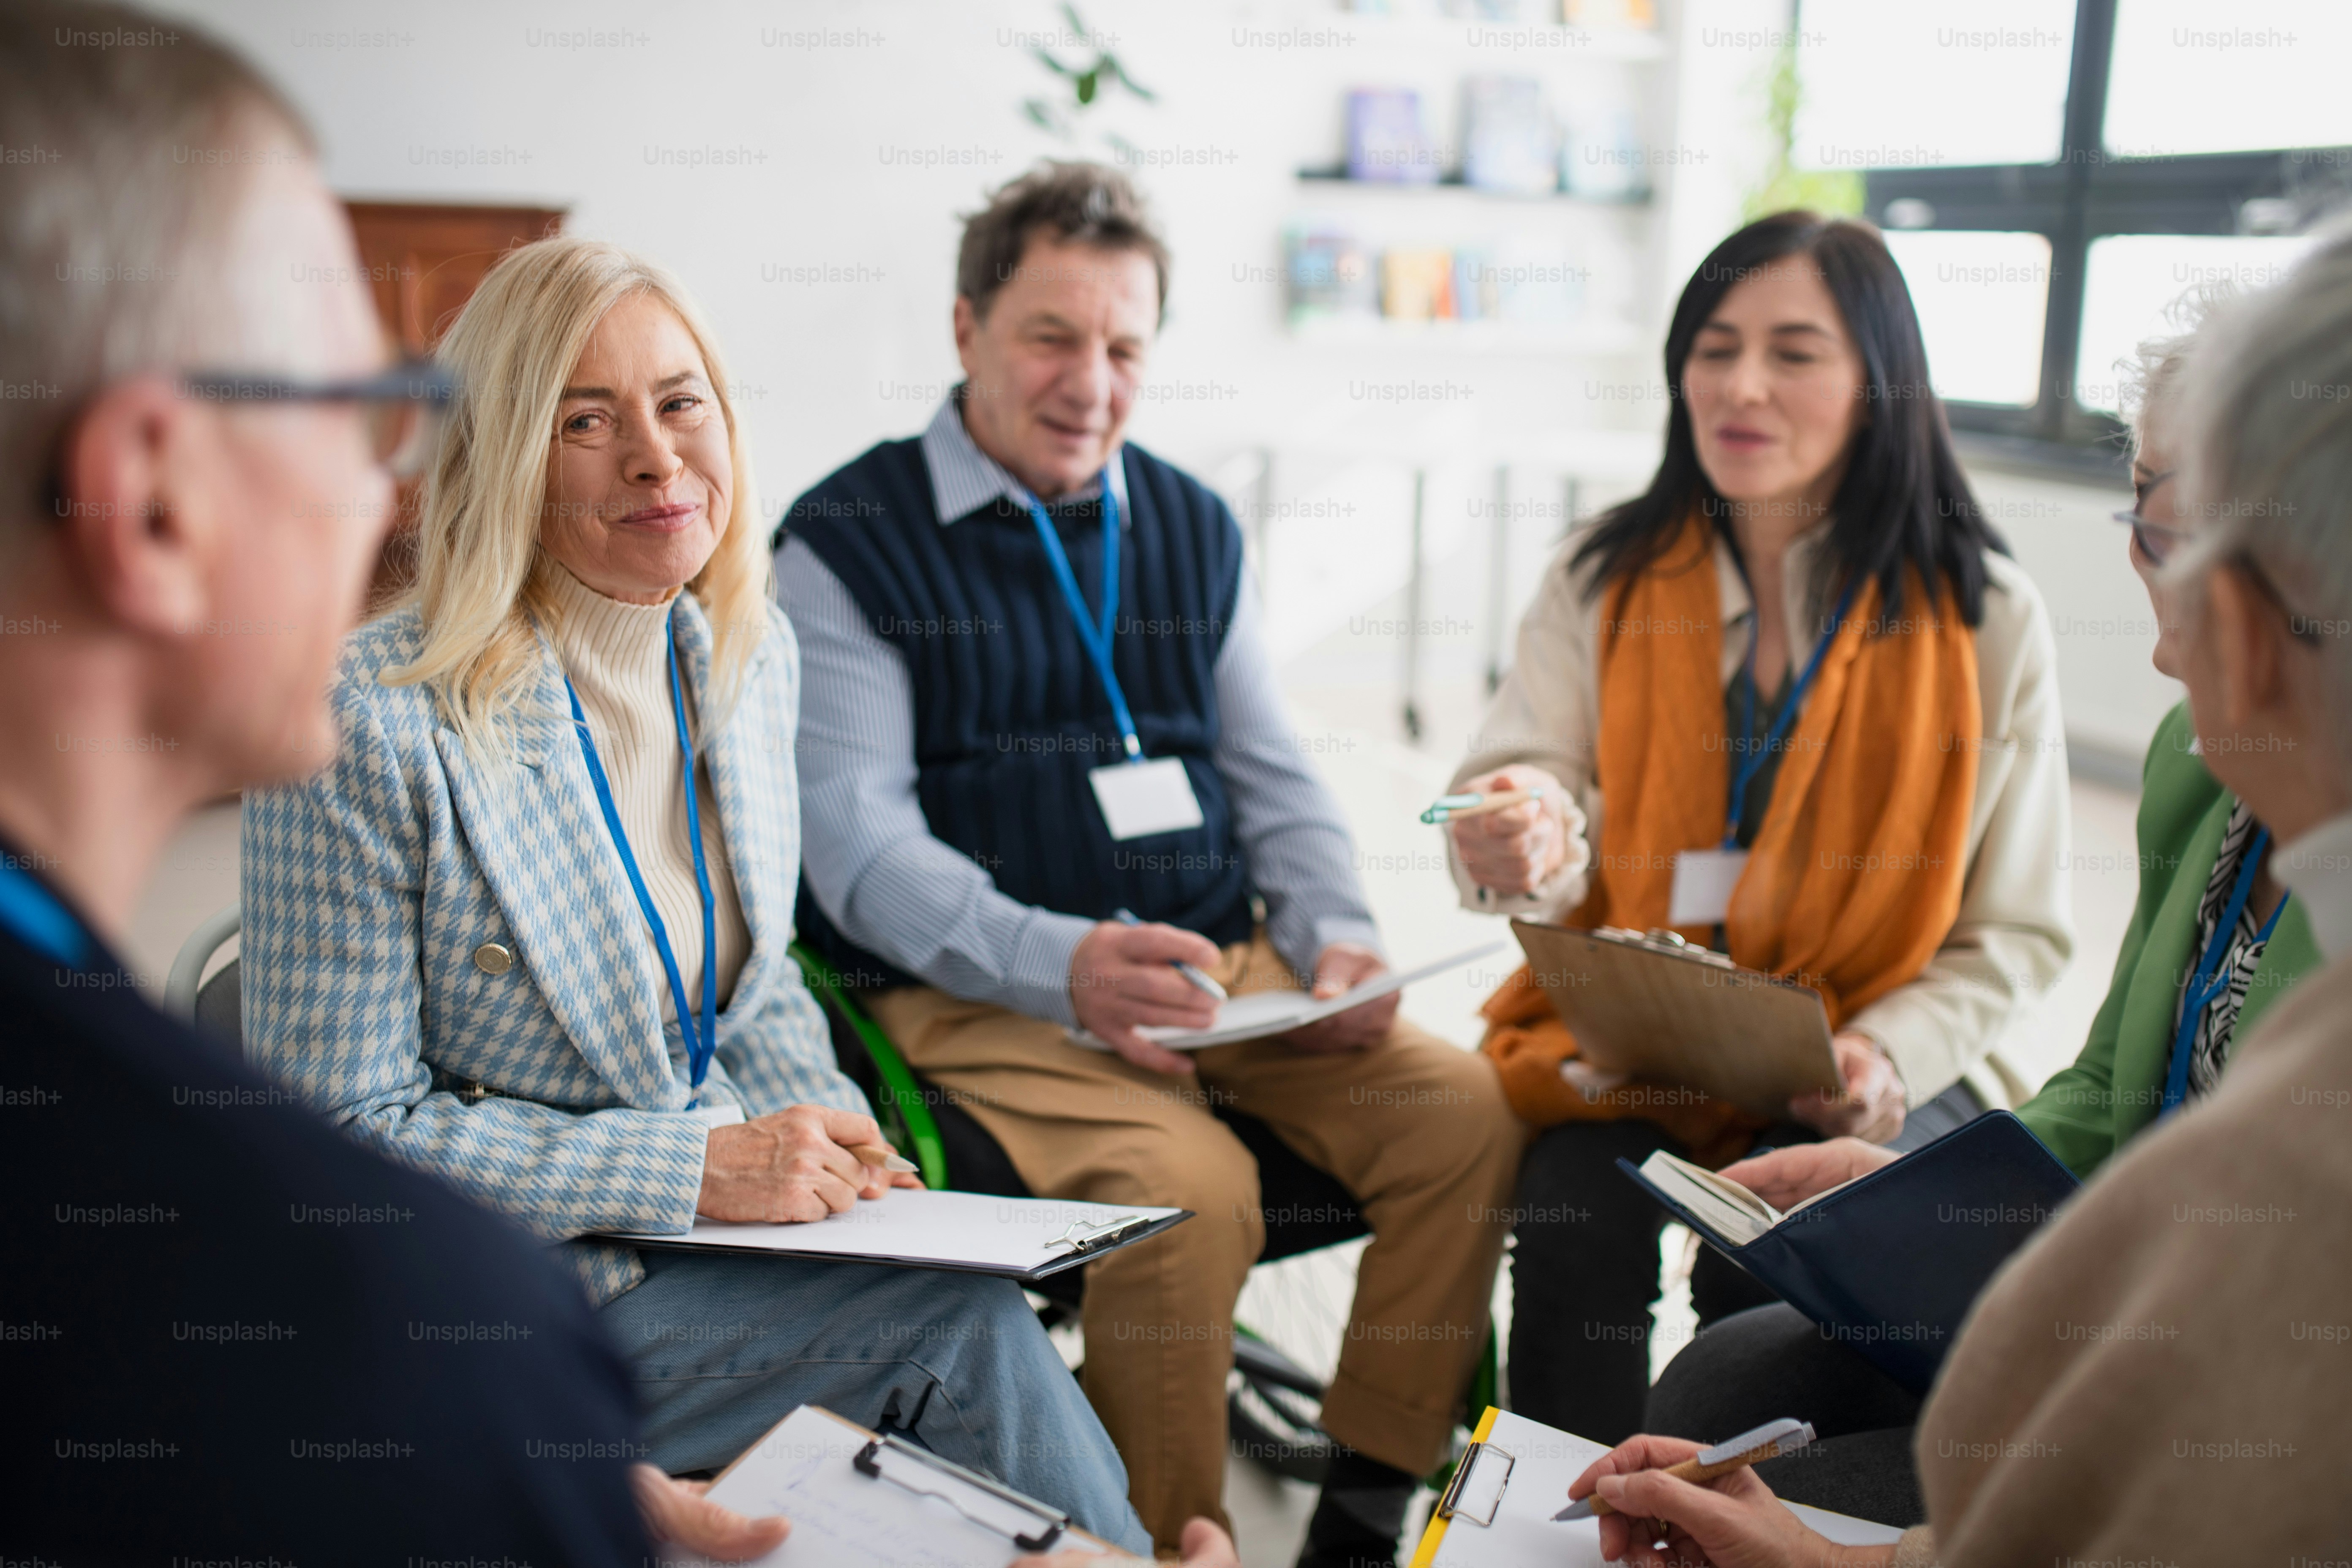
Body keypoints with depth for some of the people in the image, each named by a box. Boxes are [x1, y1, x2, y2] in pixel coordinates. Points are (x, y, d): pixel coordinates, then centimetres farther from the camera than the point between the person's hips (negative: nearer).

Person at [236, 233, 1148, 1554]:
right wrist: (698, 1166, -20)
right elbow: (347, 1128, -16)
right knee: (962, 1324, -20)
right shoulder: (370, 725, -19)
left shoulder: (753, 658, 3)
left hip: (726, 1215, 6)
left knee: (979, 1322, -19)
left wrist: (822, 1122, -6)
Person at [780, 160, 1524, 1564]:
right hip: (980, 998, -5)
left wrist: (1340, 938, -3)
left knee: (1462, 1110, -16)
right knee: (1191, 1187, -31)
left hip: (1225, 968, 6)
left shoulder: (1195, 529, 17)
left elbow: (1275, 780, 18)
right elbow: (858, 844, -11)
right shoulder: (845, 545, -1)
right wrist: (1062, 964, -27)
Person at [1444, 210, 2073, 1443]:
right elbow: (1531, 782, -8)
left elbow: (2020, 933, 2)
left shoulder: (1986, 620, -1)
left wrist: (1891, 1054, -16)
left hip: (1853, 1075, -1)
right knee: (1576, 1218, -27)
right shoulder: (1605, 581, 3)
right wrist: (1527, 852, -33)